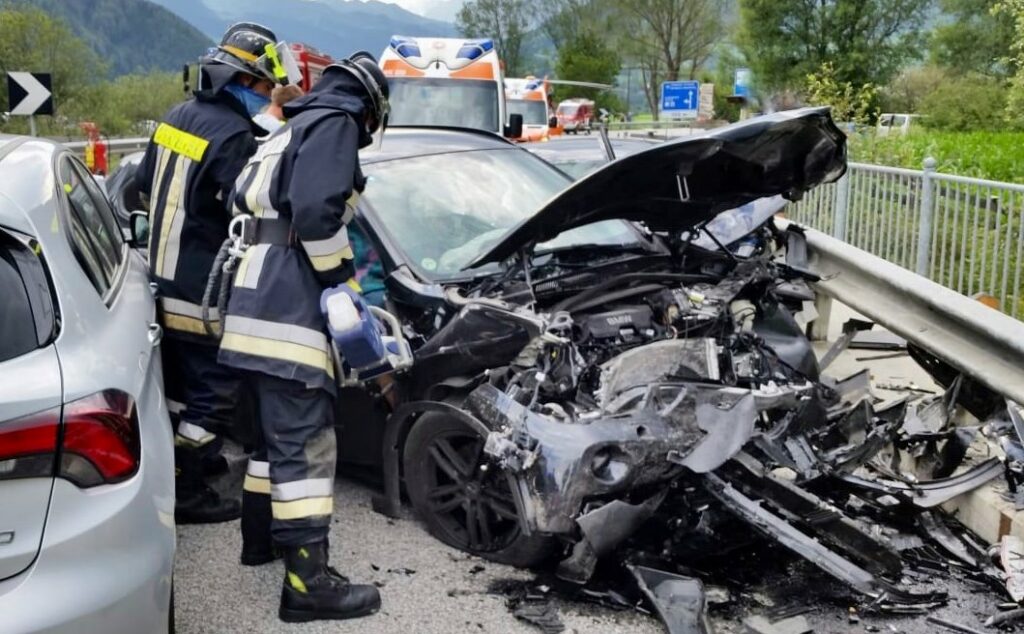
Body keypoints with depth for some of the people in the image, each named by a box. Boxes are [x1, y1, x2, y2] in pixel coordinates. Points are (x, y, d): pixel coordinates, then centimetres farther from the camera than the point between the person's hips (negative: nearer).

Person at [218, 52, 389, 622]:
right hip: (289, 307, -10)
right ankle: (307, 581, -9)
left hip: (262, 300, 10)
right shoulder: (336, 124, -5)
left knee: (277, 426, 20)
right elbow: (317, 212, -19)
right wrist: (345, 279, -8)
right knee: (304, 437, -10)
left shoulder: (292, 129, 25)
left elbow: (244, 200, 26)